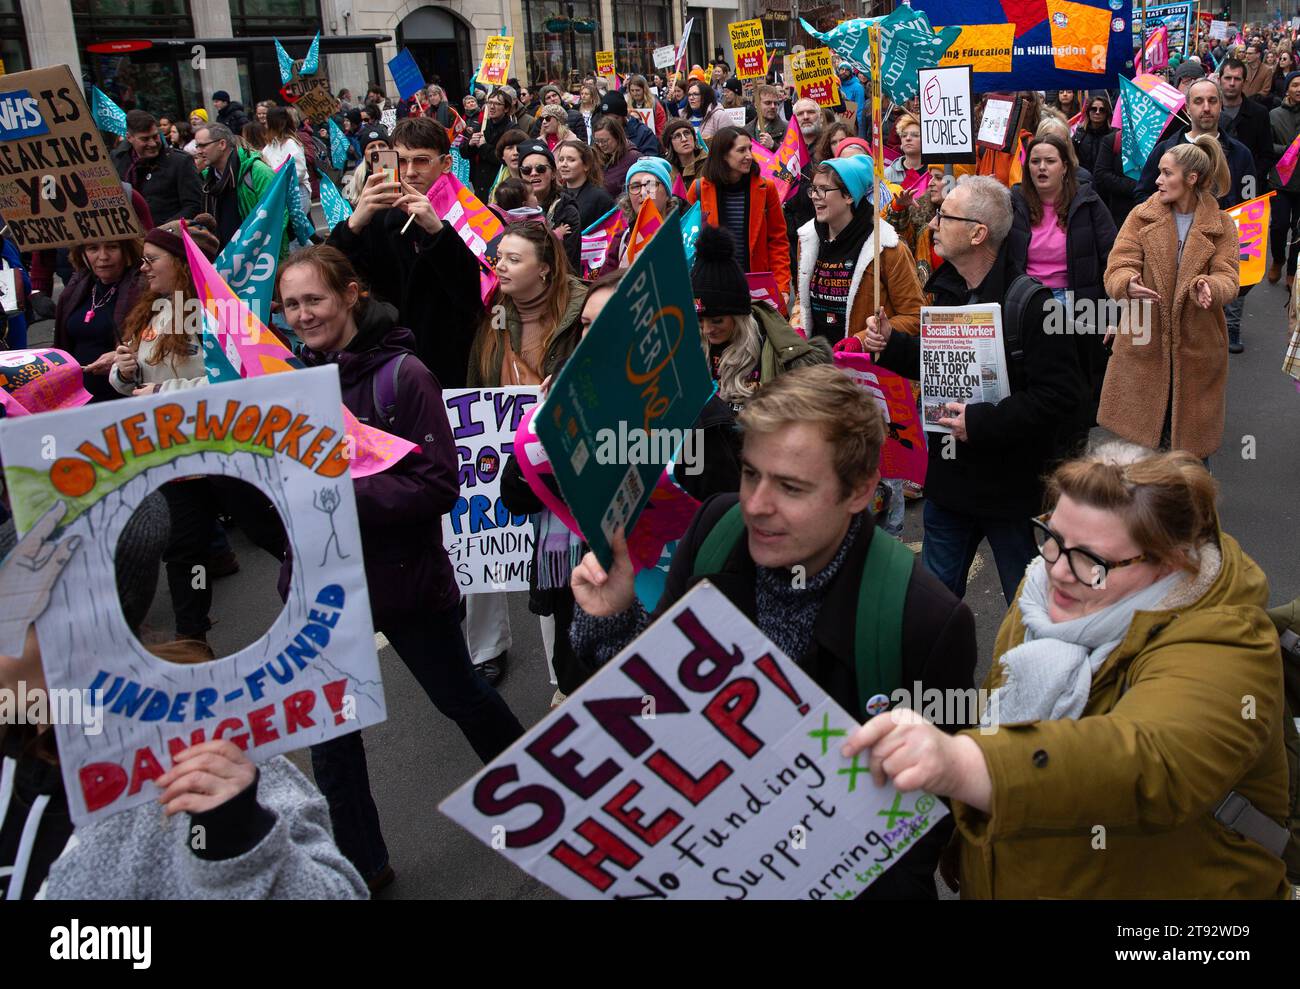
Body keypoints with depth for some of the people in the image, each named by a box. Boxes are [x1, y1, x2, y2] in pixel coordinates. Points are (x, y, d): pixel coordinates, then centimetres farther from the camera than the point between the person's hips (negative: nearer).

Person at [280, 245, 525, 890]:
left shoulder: (400, 374, -15)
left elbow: (438, 484, -20)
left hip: (402, 573, -4)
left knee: (456, 694, 17)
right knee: (327, 729, 12)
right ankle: (360, 864, 32)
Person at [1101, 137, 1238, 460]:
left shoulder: (1221, 225, 2)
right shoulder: (1141, 217, 1)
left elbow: (1227, 277, -7)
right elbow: (1117, 269, -9)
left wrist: (1209, 288, -31)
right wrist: (1128, 284, -33)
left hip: (1196, 346, 0)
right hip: (1144, 342, 0)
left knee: (1188, 436, 8)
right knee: (1139, 432, 6)